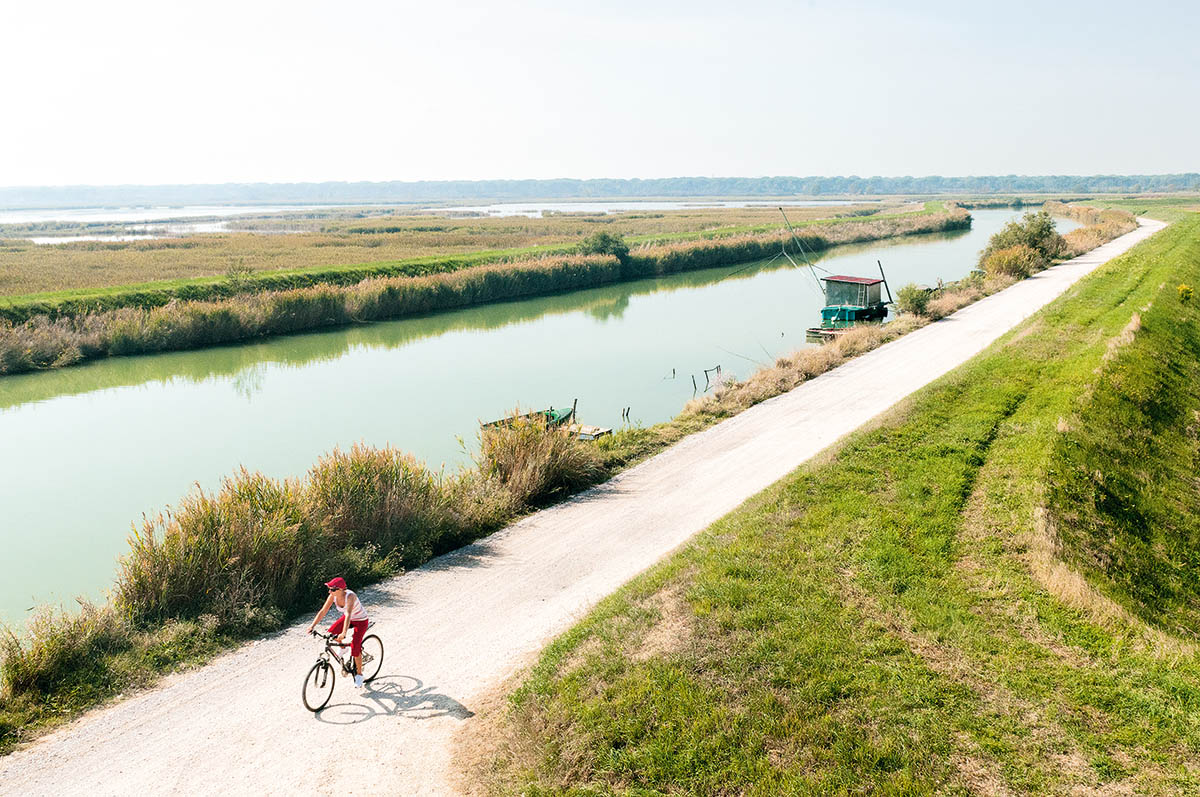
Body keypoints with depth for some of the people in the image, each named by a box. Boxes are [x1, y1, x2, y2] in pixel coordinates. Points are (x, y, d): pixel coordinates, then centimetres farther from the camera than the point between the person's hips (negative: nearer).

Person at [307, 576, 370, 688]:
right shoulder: (333, 596, -18)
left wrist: (344, 633, -58)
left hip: (360, 621, -6)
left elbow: (348, 614, -48)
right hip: (347, 617, 6)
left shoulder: (350, 596, -37)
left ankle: (359, 674, 9)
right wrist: (312, 625, -30)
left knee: (355, 648, -13)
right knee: (331, 632, -14)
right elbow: (323, 611, -18)